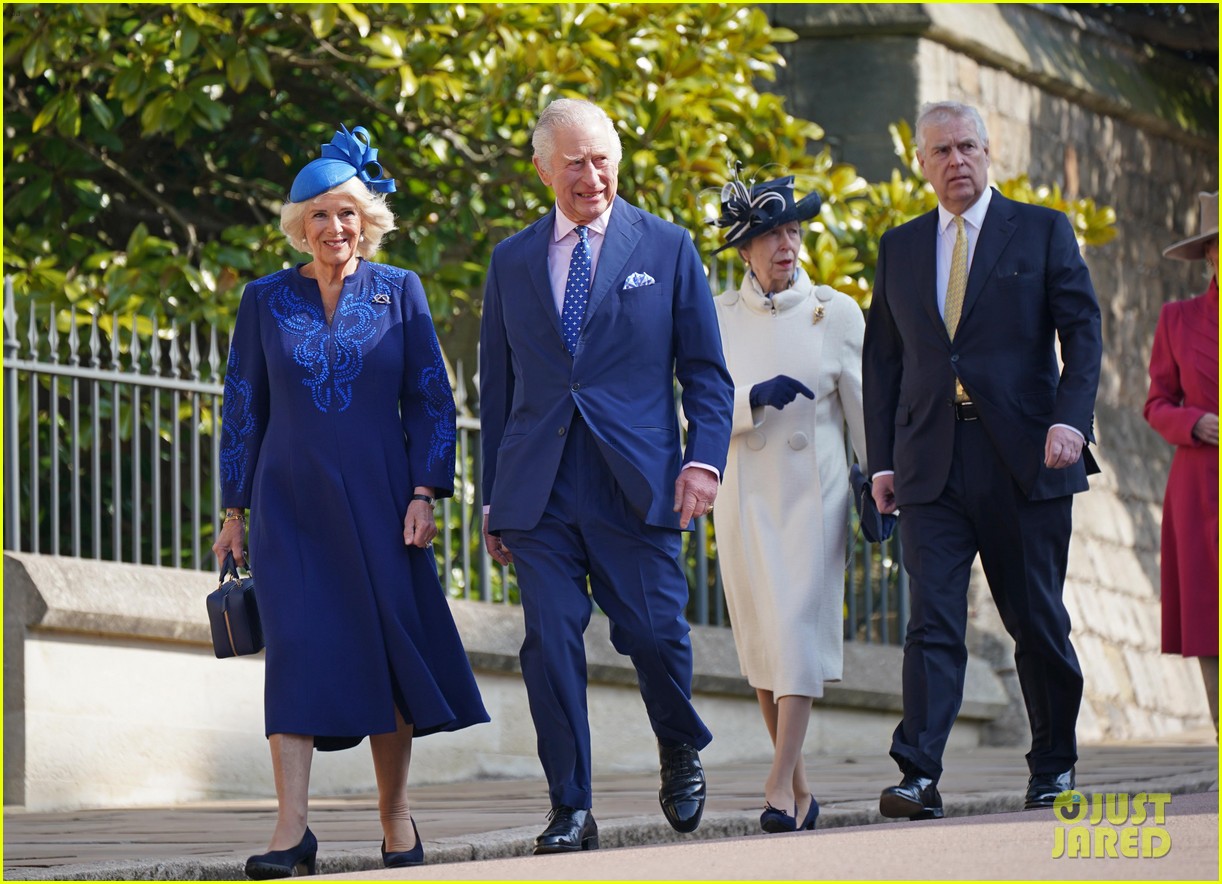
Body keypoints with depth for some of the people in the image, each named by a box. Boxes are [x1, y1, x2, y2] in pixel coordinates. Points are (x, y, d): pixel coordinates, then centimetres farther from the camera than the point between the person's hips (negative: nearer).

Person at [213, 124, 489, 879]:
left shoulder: (399, 293, 4)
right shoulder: (267, 301, 5)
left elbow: (431, 399, 3)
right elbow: (243, 409, 9)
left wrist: (424, 493, -6)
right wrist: (235, 512, 6)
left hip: (376, 499, 0)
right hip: (292, 503, 0)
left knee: (388, 645, 1)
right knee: (296, 647, -10)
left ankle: (396, 816, 16)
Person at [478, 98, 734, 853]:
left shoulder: (667, 248, 8)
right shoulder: (512, 262, 13)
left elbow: (706, 371, 8)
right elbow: (497, 387, 16)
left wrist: (705, 459, -7)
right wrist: (494, 500, 12)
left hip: (636, 481, -2)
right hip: (540, 492, 2)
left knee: (654, 630, -5)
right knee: (551, 642, -5)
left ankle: (681, 751, 25)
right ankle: (572, 810, 1)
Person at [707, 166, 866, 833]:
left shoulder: (835, 312, 3)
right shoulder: (717, 316, 4)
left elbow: (862, 408, 7)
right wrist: (756, 398, -18)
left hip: (813, 490, -2)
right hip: (744, 495, 2)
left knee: (799, 628, -13)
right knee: (760, 640, 3)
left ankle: (781, 789, -17)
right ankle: (798, 787, 14)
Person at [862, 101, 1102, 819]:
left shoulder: (1043, 232, 6)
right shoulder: (900, 247, 15)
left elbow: (1083, 331, -1)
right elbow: (883, 359, 16)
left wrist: (1071, 418, -16)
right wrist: (882, 459, 7)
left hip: (1025, 461, -2)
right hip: (931, 464, 2)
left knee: (1038, 622, 6)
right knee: (932, 620, -10)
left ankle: (1055, 766, 22)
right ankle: (919, 777, -17)